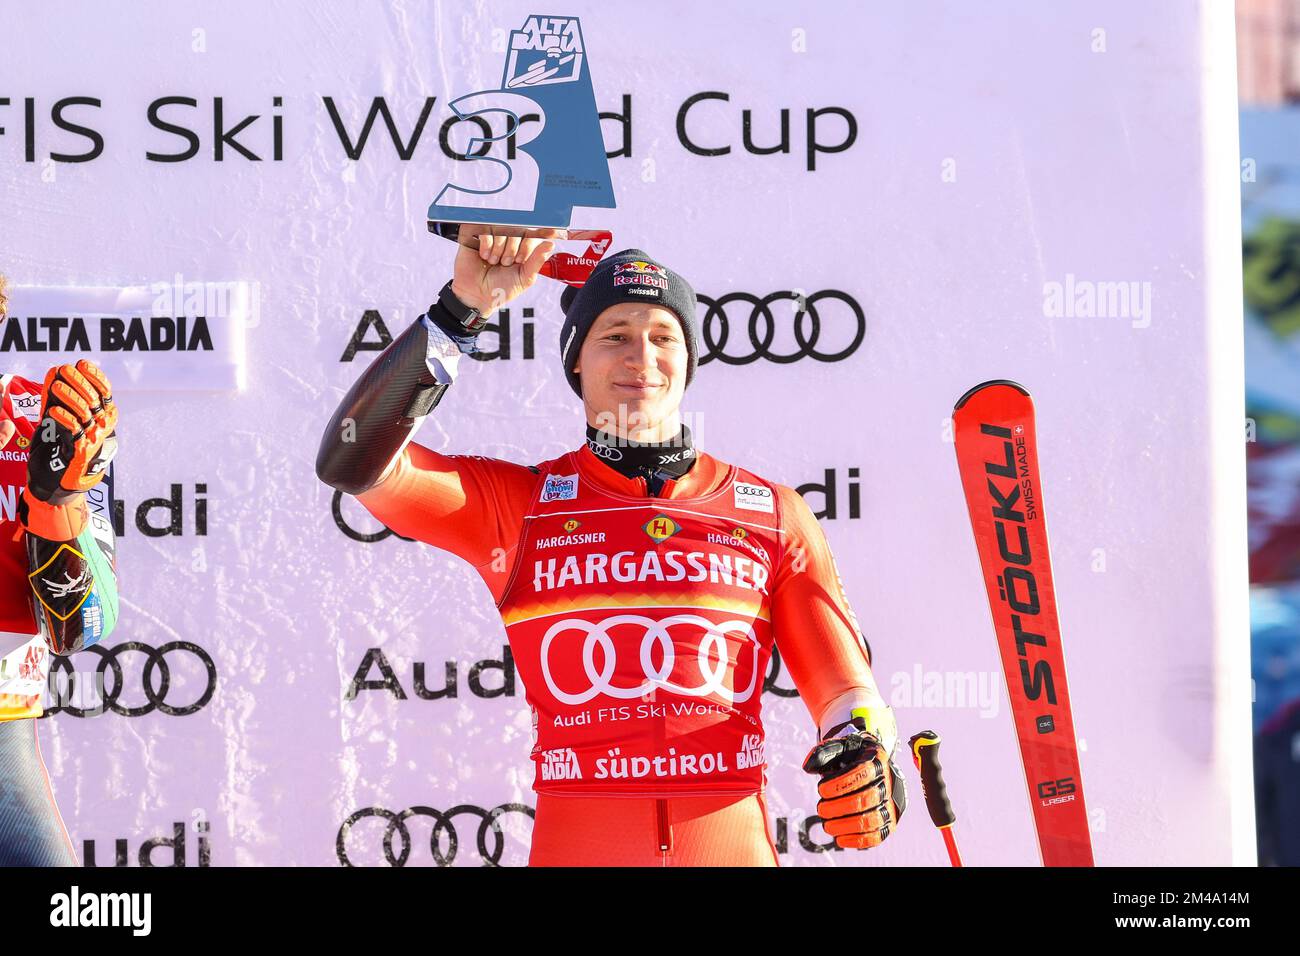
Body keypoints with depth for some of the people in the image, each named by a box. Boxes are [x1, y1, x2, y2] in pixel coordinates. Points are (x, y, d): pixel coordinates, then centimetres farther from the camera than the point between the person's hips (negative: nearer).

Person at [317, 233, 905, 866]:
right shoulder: (518, 504, 8)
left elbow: (840, 678, 7)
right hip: (576, 848, -1)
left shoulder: (773, 515, 11)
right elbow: (355, 461, -4)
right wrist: (461, 310, -6)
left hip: (731, 846, 1)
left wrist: (860, 747, -16)